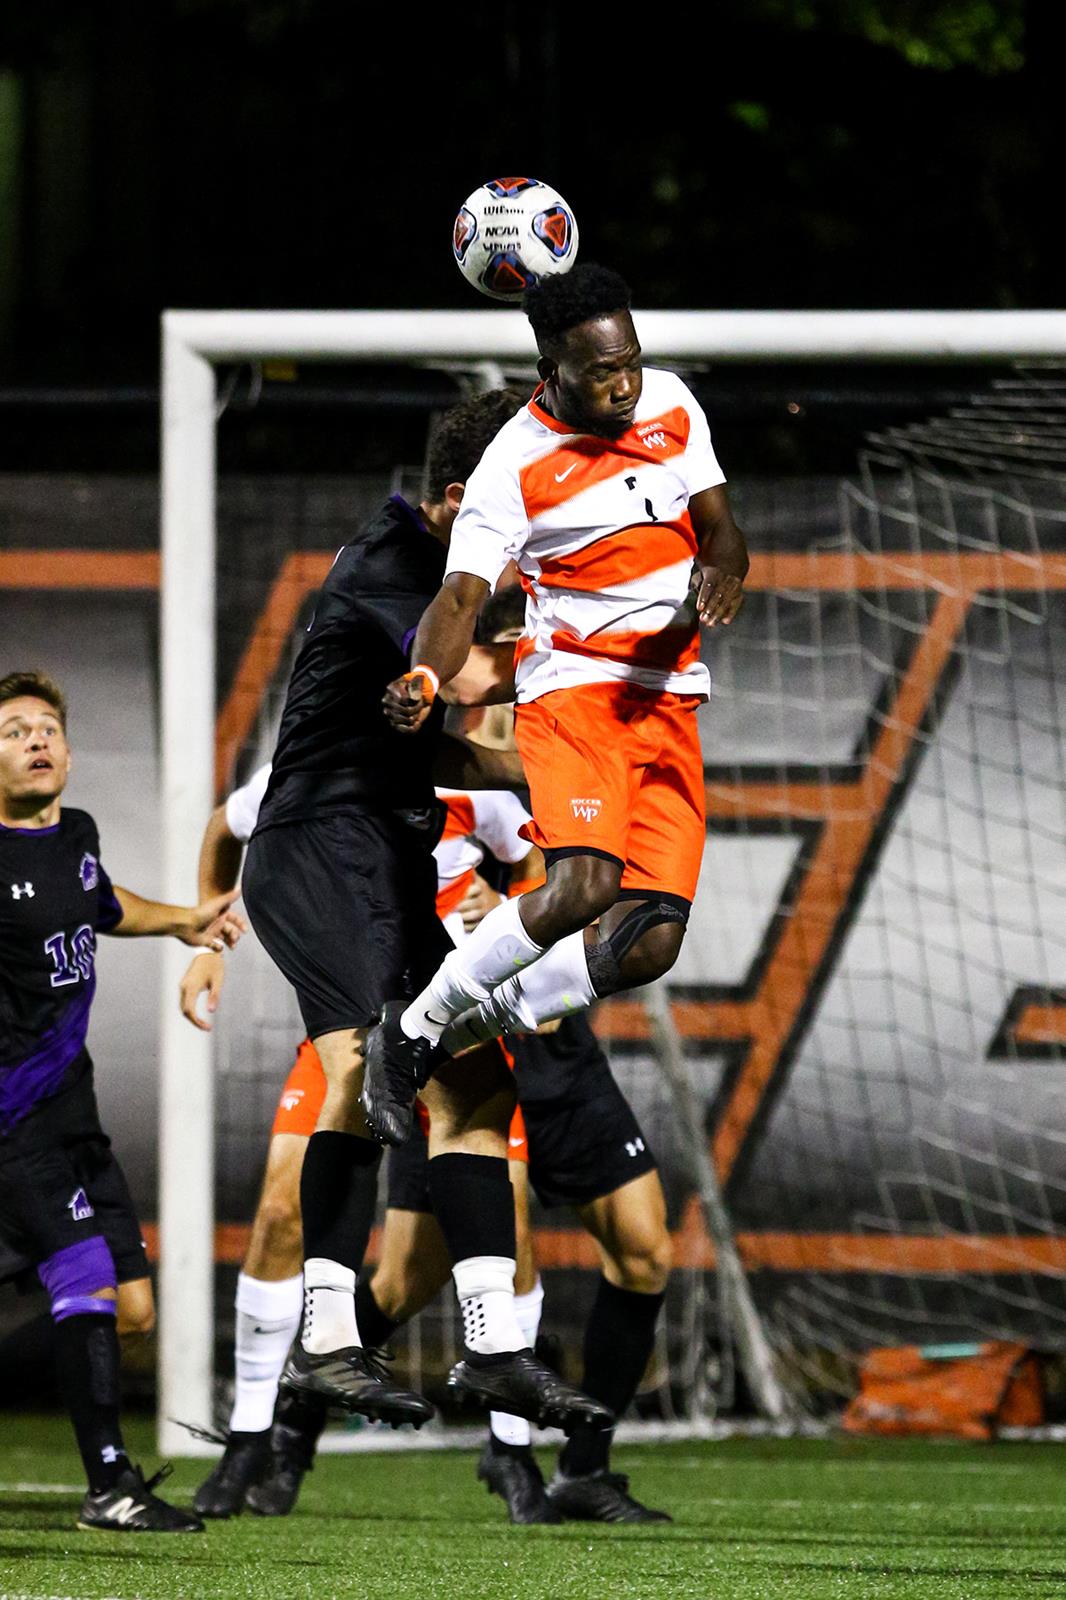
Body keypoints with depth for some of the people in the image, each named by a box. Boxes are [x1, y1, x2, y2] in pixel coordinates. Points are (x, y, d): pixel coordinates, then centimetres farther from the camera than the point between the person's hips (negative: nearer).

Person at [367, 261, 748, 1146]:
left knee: (650, 943, -8)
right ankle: (411, 1030, -12)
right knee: (586, 882, -30)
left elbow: (719, 530, 14)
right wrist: (425, 679, -39)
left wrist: (720, 576, -11)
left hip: (670, 699, 5)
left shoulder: (670, 402, 4)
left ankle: (476, 1025, 14)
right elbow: (462, 595, -18)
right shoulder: (515, 463, -12)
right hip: (573, 684, -5)